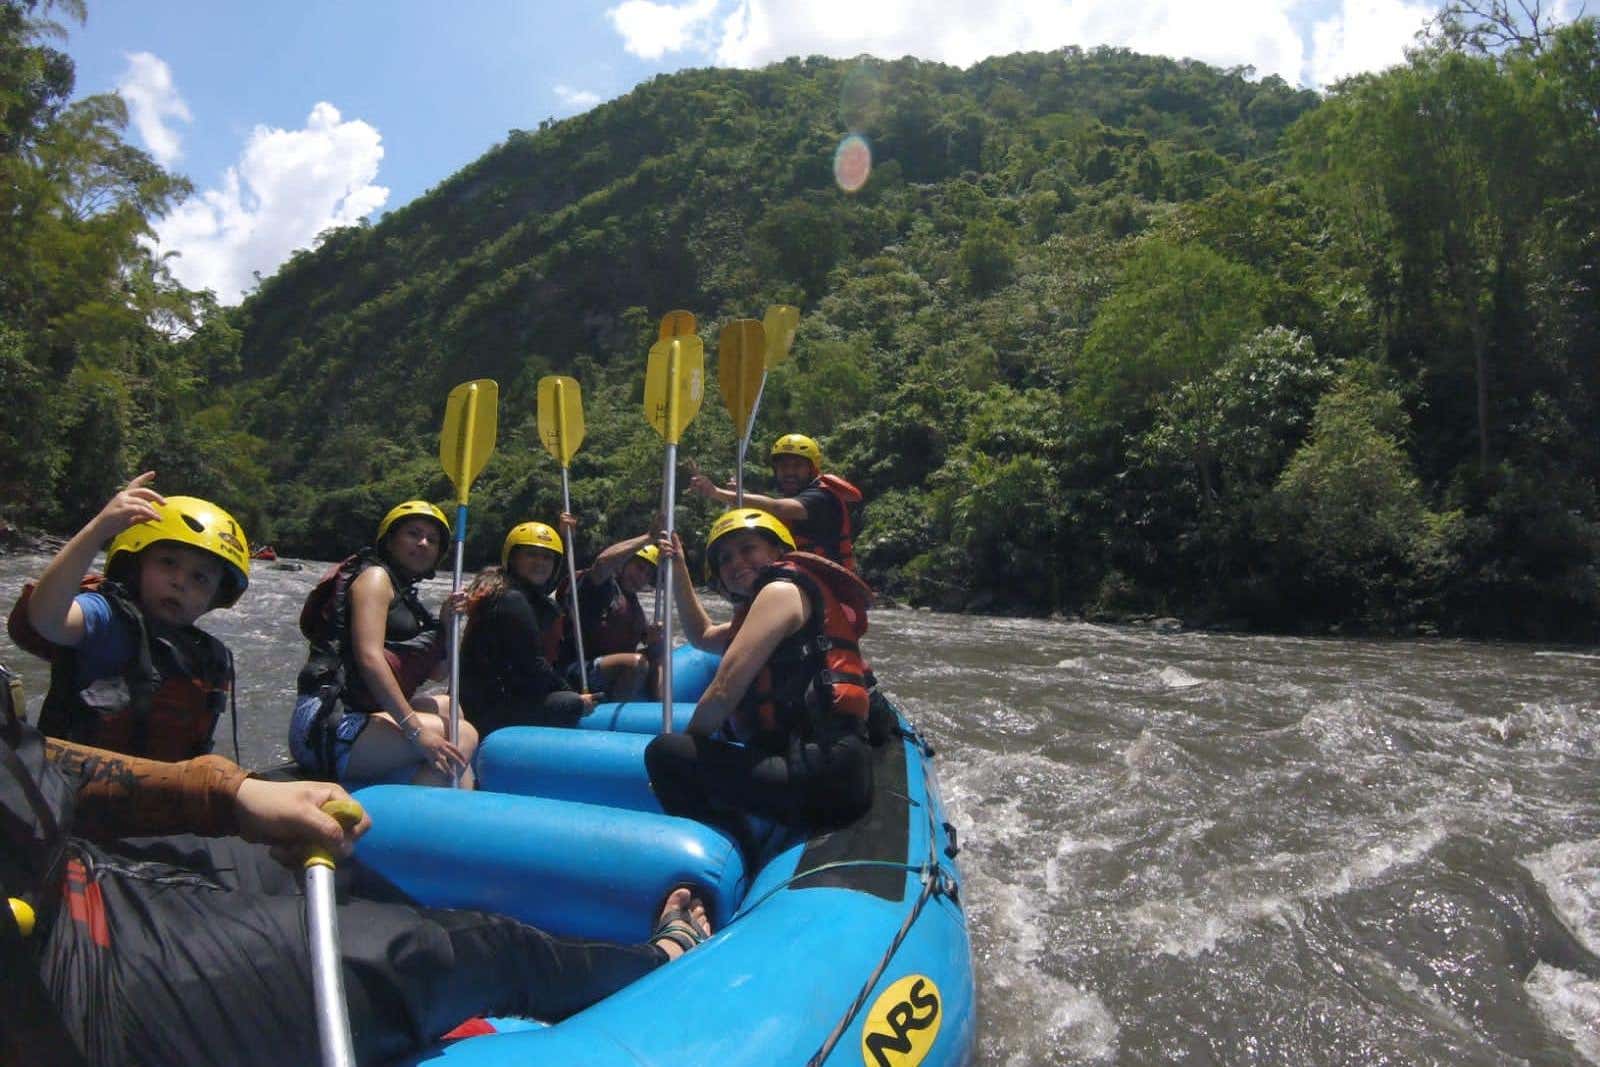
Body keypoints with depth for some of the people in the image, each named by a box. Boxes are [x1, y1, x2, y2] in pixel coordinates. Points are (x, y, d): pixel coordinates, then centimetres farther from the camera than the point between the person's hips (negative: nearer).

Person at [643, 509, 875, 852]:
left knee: (664, 753, -15)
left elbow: (725, 689, -11)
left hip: (823, 772, -11)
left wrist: (687, 744, 4)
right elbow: (703, 636, 43)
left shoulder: (781, 590, -4)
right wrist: (678, 572, 36)